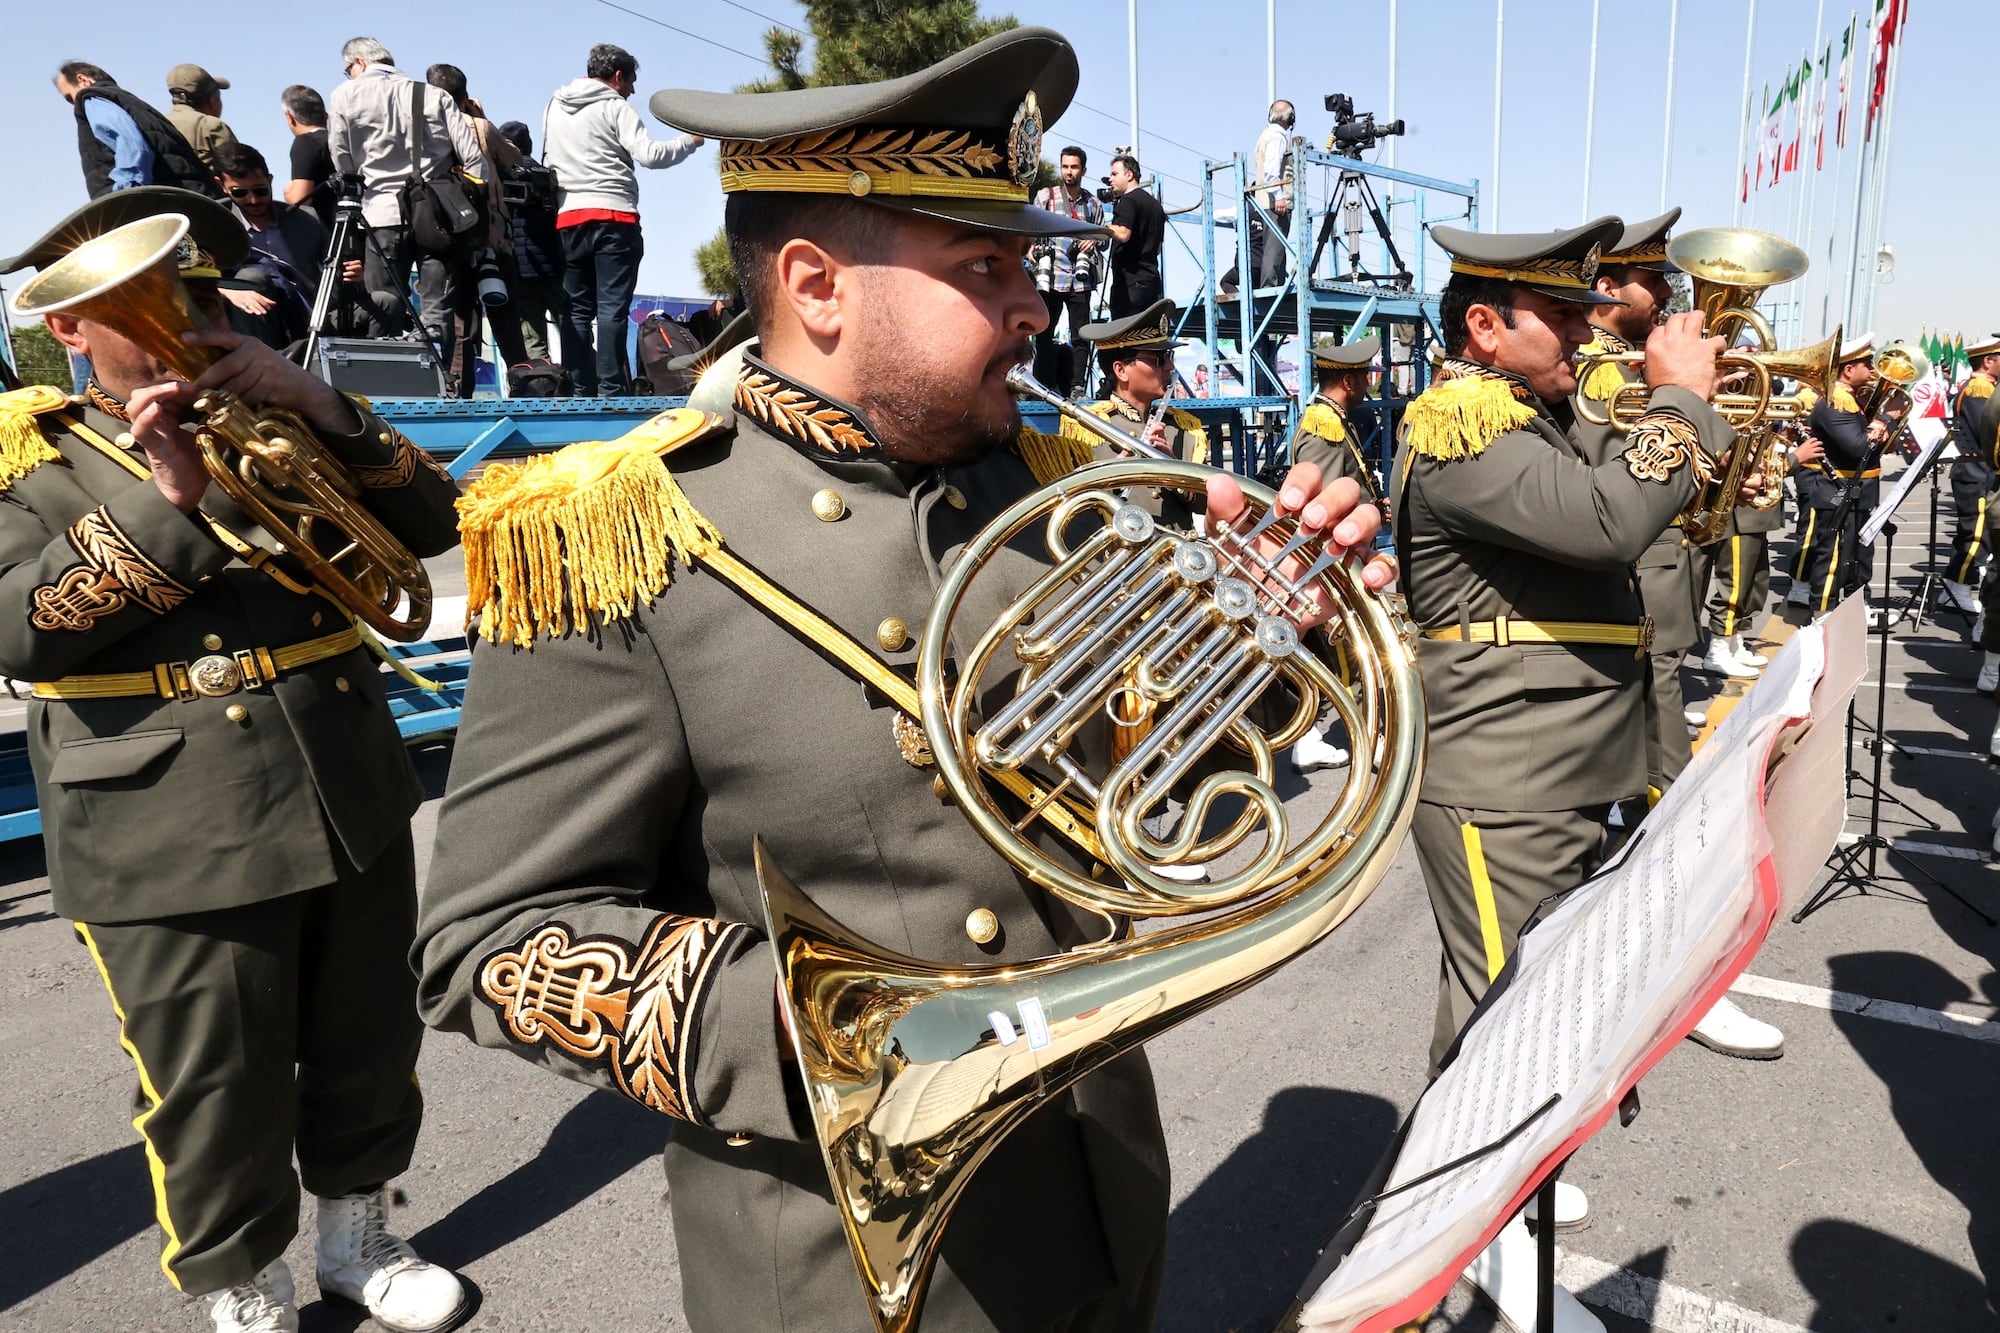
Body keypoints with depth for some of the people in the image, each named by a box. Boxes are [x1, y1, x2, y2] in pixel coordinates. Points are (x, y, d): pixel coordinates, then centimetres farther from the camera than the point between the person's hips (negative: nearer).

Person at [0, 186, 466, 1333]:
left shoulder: (285, 424, 13)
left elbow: (433, 522, 1)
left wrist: (322, 408, -11)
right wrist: (165, 500, -18)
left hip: (354, 803, 4)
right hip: (176, 841, -3)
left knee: (370, 1049, 17)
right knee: (216, 1099, 9)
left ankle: (359, 1234, 42)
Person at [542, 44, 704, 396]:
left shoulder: (554, 108, 19)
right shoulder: (614, 107, 0)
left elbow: (549, 161, 21)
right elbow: (649, 155, -9)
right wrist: (690, 141, 4)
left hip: (568, 219, 5)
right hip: (614, 216, -5)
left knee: (578, 309, 6)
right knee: (613, 308, -8)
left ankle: (581, 390, 1)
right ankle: (611, 390, -14)